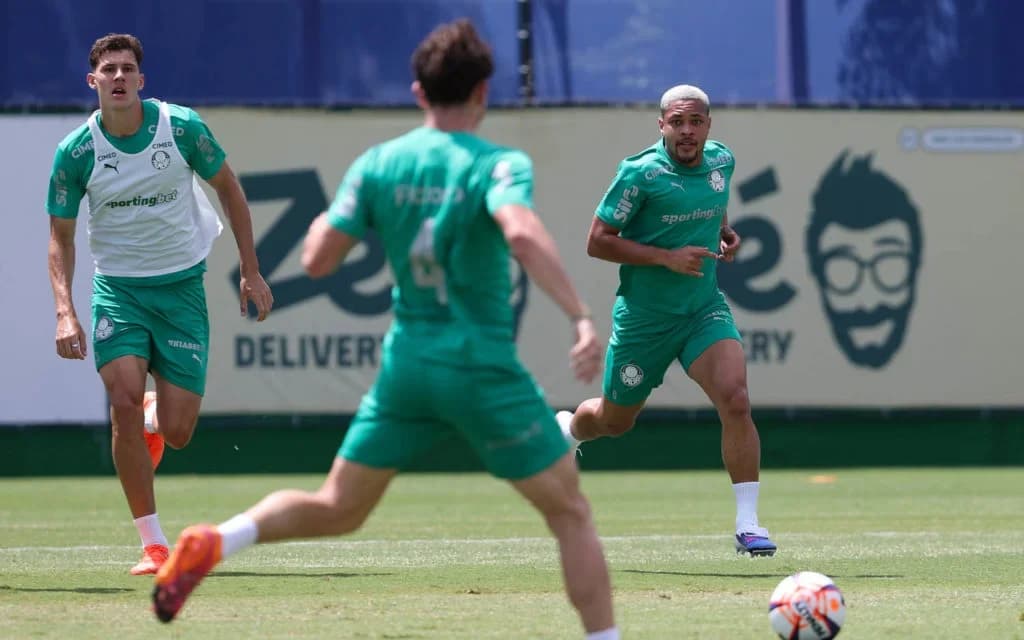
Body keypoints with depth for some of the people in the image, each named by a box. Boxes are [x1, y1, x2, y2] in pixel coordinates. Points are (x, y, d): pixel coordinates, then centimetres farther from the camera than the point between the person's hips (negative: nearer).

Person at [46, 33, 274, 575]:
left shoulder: (181, 128, -10)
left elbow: (228, 188, 5)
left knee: (176, 433, -6)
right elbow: (60, 236, 0)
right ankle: (152, 545, -12)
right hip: (118, 287, 0)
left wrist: (251, 272, 4)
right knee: (123, 401, -22)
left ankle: (154, 417, 37)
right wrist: (65, 313, -14)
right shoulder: (76, 152, -10)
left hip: (182, 285, 0)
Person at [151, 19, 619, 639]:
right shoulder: (498, 165, -10)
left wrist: (328, 218, 21)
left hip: (407, 360, 5)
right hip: (484, 367, -4)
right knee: (572, 514, 7)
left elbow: (317, 259, 0)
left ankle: (213, 542, -7)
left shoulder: (378, 164, 3)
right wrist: (582, 317, -35)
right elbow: (523, 234, -31)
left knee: (336, 510, 15)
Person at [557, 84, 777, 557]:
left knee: (735, 400, -21)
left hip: (704, 309, 3)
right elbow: (597, 242, -16)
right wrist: (667, 257, -24)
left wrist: (723, 231, 6)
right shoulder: (639, 174, -17)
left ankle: (747, 523, -16)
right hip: (643, 317, -3)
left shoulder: (722, 160, 0)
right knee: (614, 421, 16)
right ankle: (564, 430, 54)